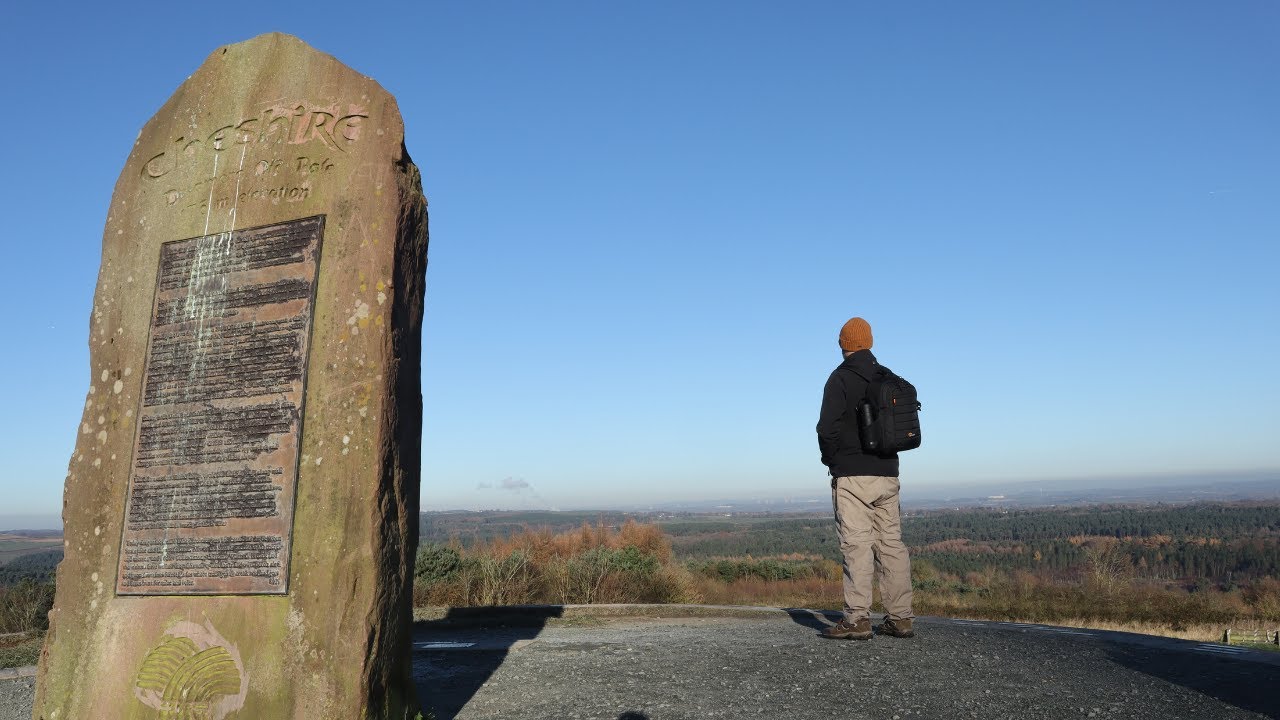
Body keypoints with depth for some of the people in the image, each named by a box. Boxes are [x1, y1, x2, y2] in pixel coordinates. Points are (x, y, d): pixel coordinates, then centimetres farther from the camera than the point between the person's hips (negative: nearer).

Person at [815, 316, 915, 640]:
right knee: (891, 544, 9)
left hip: (852, 475, -6)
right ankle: (900, 618, 12)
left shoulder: (840, 378, -7)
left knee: (857, 545, -6)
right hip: (887, 474, 6)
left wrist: (830, 459, 0)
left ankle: (857, 620, -5)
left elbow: (827, 426, -15)